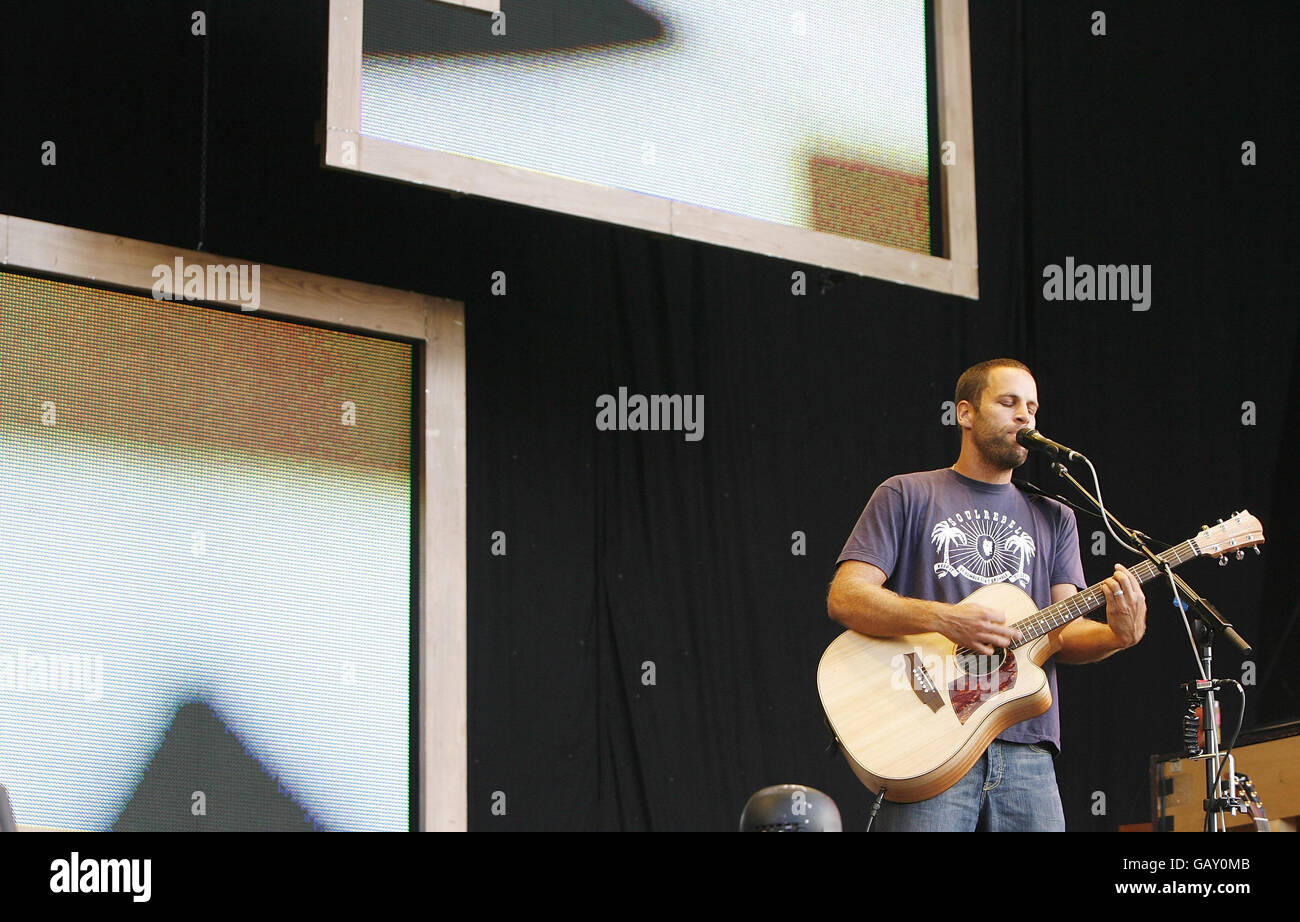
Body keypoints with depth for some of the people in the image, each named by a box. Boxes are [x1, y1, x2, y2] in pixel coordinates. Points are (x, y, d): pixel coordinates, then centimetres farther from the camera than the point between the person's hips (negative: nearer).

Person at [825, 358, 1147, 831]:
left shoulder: (1053, 518, 20)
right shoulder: (906, 496, 8)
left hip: (1025, 751, 4)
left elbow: (1065, 633, 11)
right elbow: (844, 597, -3)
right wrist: (944, 619, -16)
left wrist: (1117, 635, -11)